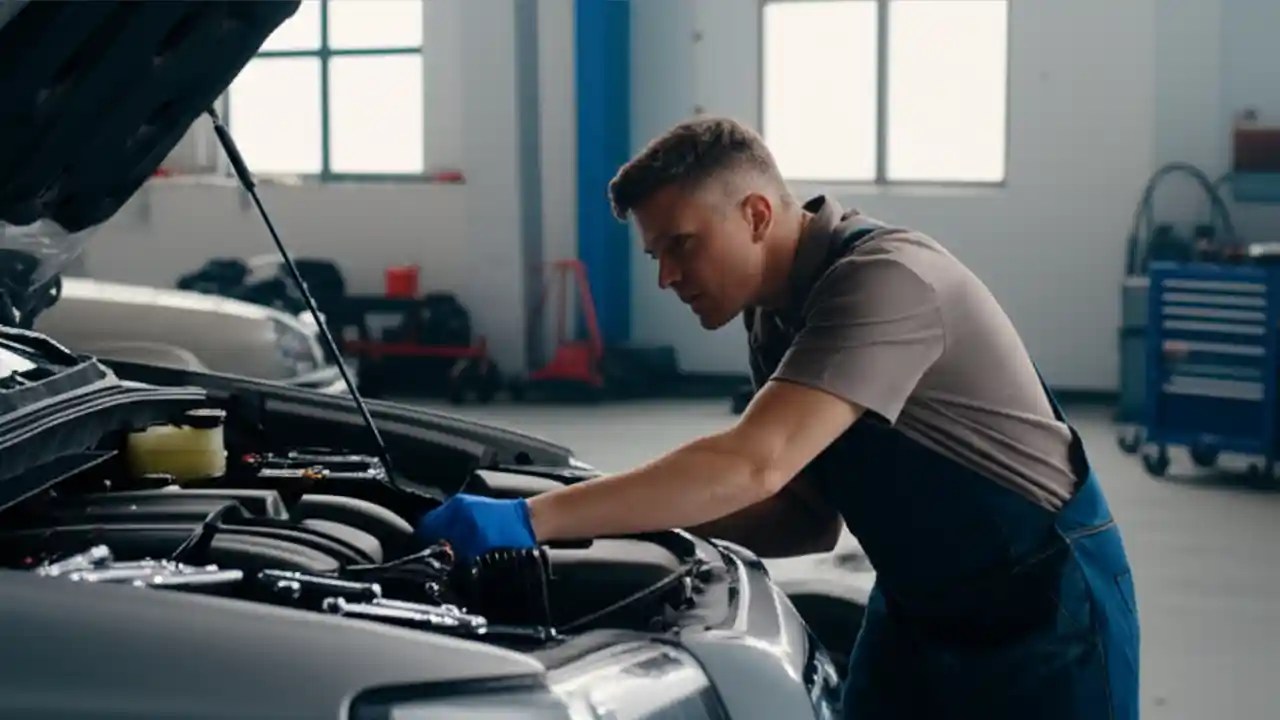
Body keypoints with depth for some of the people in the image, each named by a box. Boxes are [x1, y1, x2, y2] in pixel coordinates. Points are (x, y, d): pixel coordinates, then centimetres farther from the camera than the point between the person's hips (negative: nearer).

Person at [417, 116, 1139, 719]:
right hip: (916, 605, 8)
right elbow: (808, 518, 7)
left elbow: (753, 465, -37)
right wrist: (654, 516, -8)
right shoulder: (778, 318, 3)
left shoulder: (884, 279, -26)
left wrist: (531, 520, -36)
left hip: (1046, 605, -8)